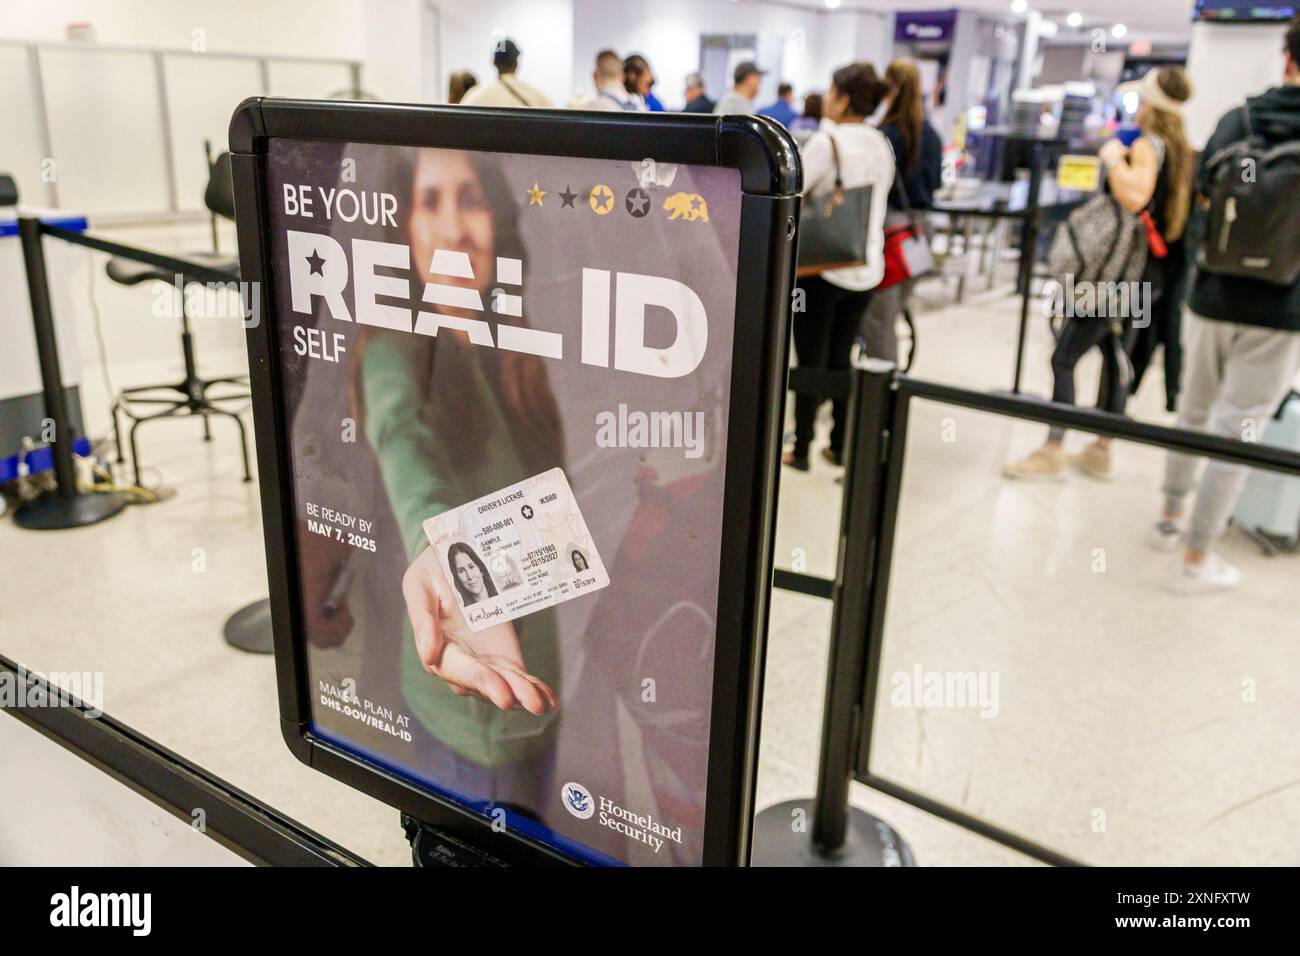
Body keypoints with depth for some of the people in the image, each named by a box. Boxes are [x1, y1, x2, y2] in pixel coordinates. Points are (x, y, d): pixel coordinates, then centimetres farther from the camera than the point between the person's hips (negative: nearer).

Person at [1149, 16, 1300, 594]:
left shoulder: (1237, 121, -1)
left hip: (1213, 299, 4)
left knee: (1194, 413, 20)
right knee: (1235, 435, 2)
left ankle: (1171, 519, 33)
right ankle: (1196, 561, 9)